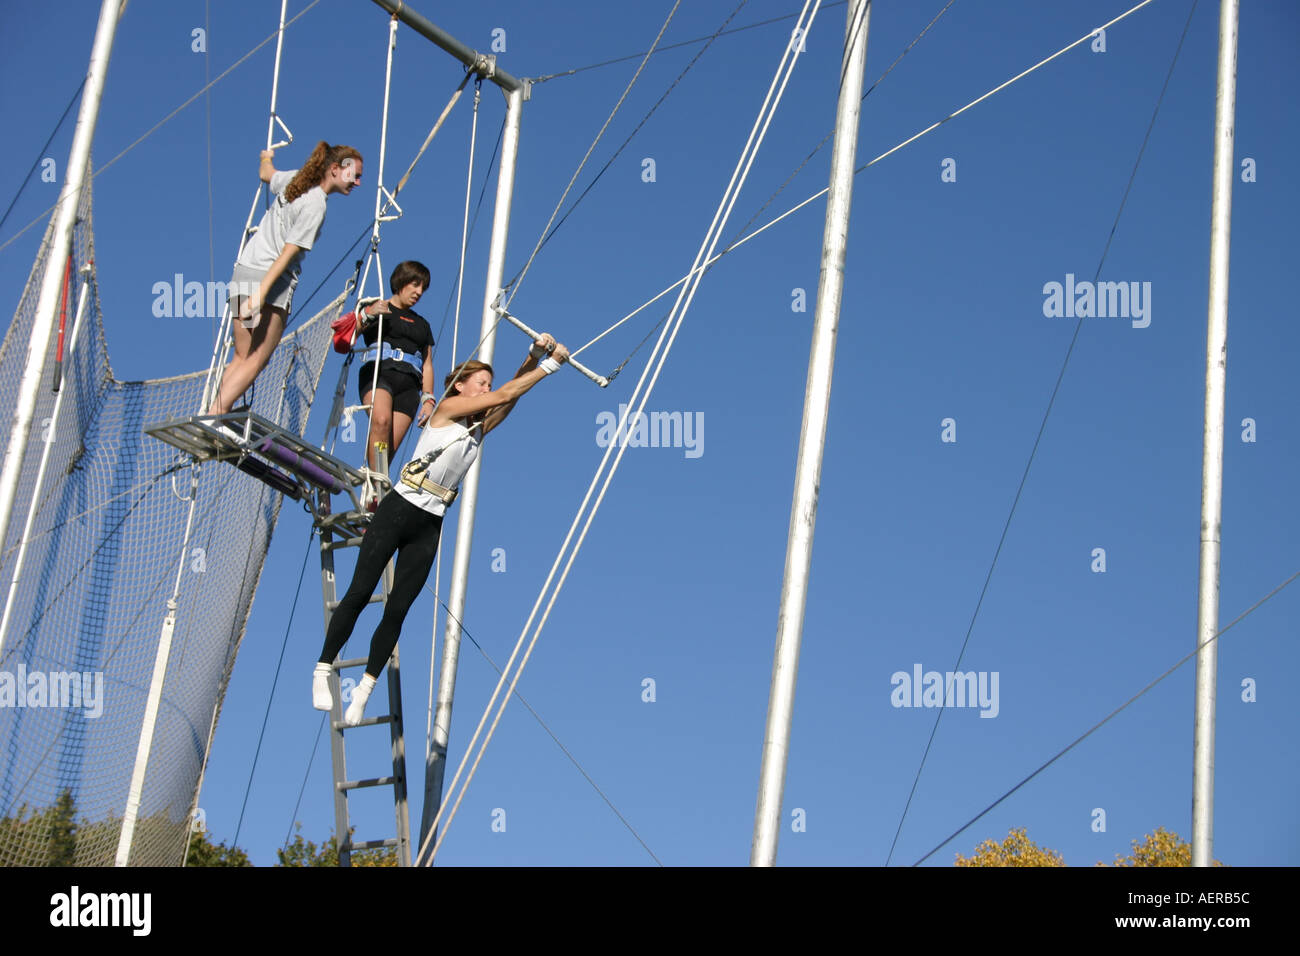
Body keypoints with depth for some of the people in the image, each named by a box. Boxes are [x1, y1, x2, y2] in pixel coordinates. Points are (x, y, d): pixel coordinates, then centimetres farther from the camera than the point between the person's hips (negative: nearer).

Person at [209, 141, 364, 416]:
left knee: (242, 358, 10)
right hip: (272, 280, -9)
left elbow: (266, 174, 34)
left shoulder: (293, 179, 10)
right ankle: (213, 417, -17)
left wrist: (267, 158, 58)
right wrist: (260, 293, -24)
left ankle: (212, 417, -1)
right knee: (257, 360, -6)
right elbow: (288, 252, -20)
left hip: (243, 270, 9)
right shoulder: (315, 205, -14)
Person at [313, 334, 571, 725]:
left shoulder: (479, 428, 15)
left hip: (429, 528, 6)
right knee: (359, 593, -5)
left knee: (397, 611, 0)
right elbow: (505, 393, -7)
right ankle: (323, 671, 7)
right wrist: (549, 366, -5)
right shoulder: (447, 408, -2)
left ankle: (363, 692, 6)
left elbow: (511, 394, 5)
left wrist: (534, 356, -7)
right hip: (398, 512, -6)